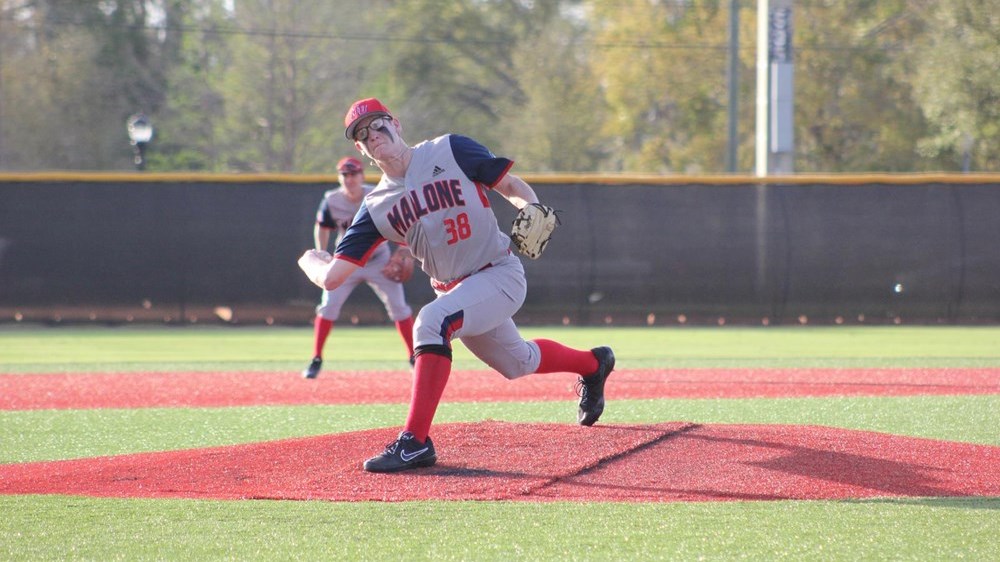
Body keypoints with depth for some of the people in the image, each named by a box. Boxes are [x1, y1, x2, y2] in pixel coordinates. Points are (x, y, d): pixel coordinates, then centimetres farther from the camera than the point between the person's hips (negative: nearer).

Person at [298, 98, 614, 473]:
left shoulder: (451, 151, -11)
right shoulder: (376, 207, -2)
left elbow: (511, 186, -9)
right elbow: (331, 276, 2)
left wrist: (531, 210, -23)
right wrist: (309, 260, -10)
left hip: (500, 276, -6)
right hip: (453, 291, 6)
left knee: (431, 321, -30)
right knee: (517, 363, 21)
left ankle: (415, 442, -29)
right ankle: (593, 364, 54)